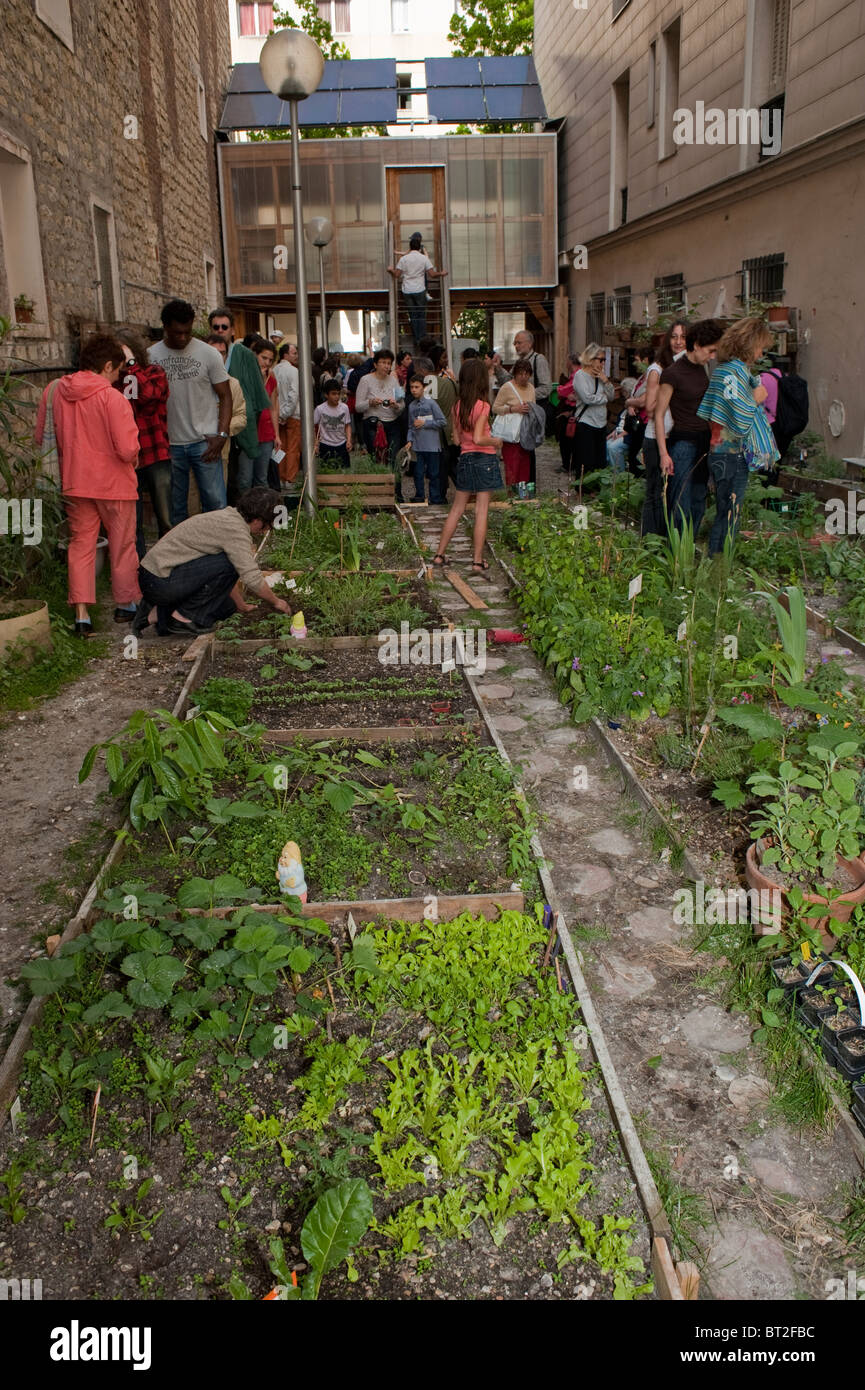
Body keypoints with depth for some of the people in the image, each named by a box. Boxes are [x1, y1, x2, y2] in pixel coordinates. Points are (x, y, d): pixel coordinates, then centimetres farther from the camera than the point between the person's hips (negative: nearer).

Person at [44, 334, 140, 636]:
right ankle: (125, 604, 26)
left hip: (74, 483, 4)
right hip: (113, 483, -4)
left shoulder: (54, 393, -1)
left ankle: (81, 612, 2)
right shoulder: (113, 398, -17)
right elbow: (128, 449, -22)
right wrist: (133, 459, 0)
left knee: (80, 544, 10)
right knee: (122, 545, 13)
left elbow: (41, 437, 6)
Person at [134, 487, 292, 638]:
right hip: (160, 581, -10)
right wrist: (276, 602, -5)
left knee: (227, 605, 13)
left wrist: (241, 605, 30)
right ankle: (185, 616, -9)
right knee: (228, 564, -19)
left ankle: (159, 614, 13)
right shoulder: (235, 528, -17)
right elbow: (252, 578, -21)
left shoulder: (228, 517, 15)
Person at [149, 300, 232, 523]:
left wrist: (221, 435, -9)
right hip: (169, 444, 2)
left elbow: (225, 396, 3)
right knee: (174, 507, 8)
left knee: (215, 502, -4)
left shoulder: (208, 353, 0)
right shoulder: (151, 356, 4)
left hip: (204, 441, -2)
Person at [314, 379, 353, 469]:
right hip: (326, 445, -2)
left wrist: (349, 440, -7)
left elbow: (347, 425, 5)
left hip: (342, 444, 2)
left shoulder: (344, 407, -3)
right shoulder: (320, 409, -10)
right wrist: (315, 443, -7)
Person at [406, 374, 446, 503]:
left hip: (432, 446, -4)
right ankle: (419, 496, 17)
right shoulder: (411, 406, 11)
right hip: (418, 446, 4)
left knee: (433, 473, 2)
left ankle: (435, 499, 10)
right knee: (418, 473, 4)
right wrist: (410, 440, 5)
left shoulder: (431, 403, -4)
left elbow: (443, 422, -6)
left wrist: (425, 423, -10)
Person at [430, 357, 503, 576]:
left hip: (465, 458, 5)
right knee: (482, 510, 1)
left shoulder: (457, 405, 2)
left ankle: (439, 554, 15)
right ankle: (478, 561, 3)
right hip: (484, 459, -5)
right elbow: (478, 439, -21)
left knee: (456, 509, 14)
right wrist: (496, 441, -5)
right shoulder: (482, 406, -14)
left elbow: (457, 437, 7)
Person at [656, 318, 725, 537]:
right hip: (683, 443, -8)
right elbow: (659, 415, -10)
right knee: (681, 506, -9)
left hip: (704, 442, 8)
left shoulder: (701, 369, 12)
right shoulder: (672, 374, -12)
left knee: (698, 503, 10)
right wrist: (664, 453, -16)